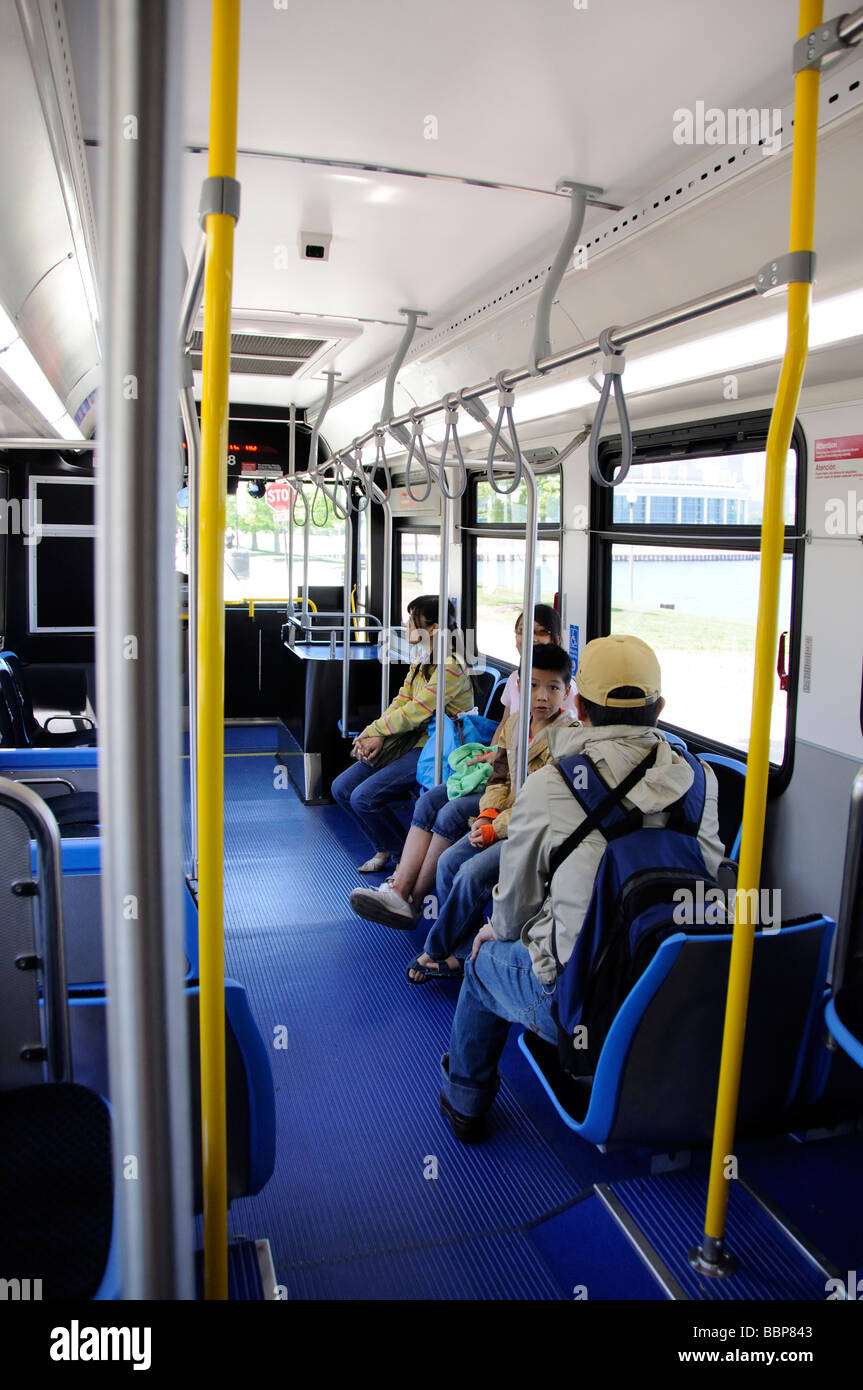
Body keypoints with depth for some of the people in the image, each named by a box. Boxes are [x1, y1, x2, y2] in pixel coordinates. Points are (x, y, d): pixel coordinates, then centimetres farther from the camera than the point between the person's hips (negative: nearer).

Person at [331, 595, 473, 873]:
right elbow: (401, 701, 9)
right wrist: (377, 738, -7)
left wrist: (372, 730, -7)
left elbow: (412, 714, -19)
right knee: (341, 788, 1)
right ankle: (385, 849, 16)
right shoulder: (421, 662, 13)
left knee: (363, 797, -20)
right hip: (409, 743, 9)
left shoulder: (450, 668, -17)